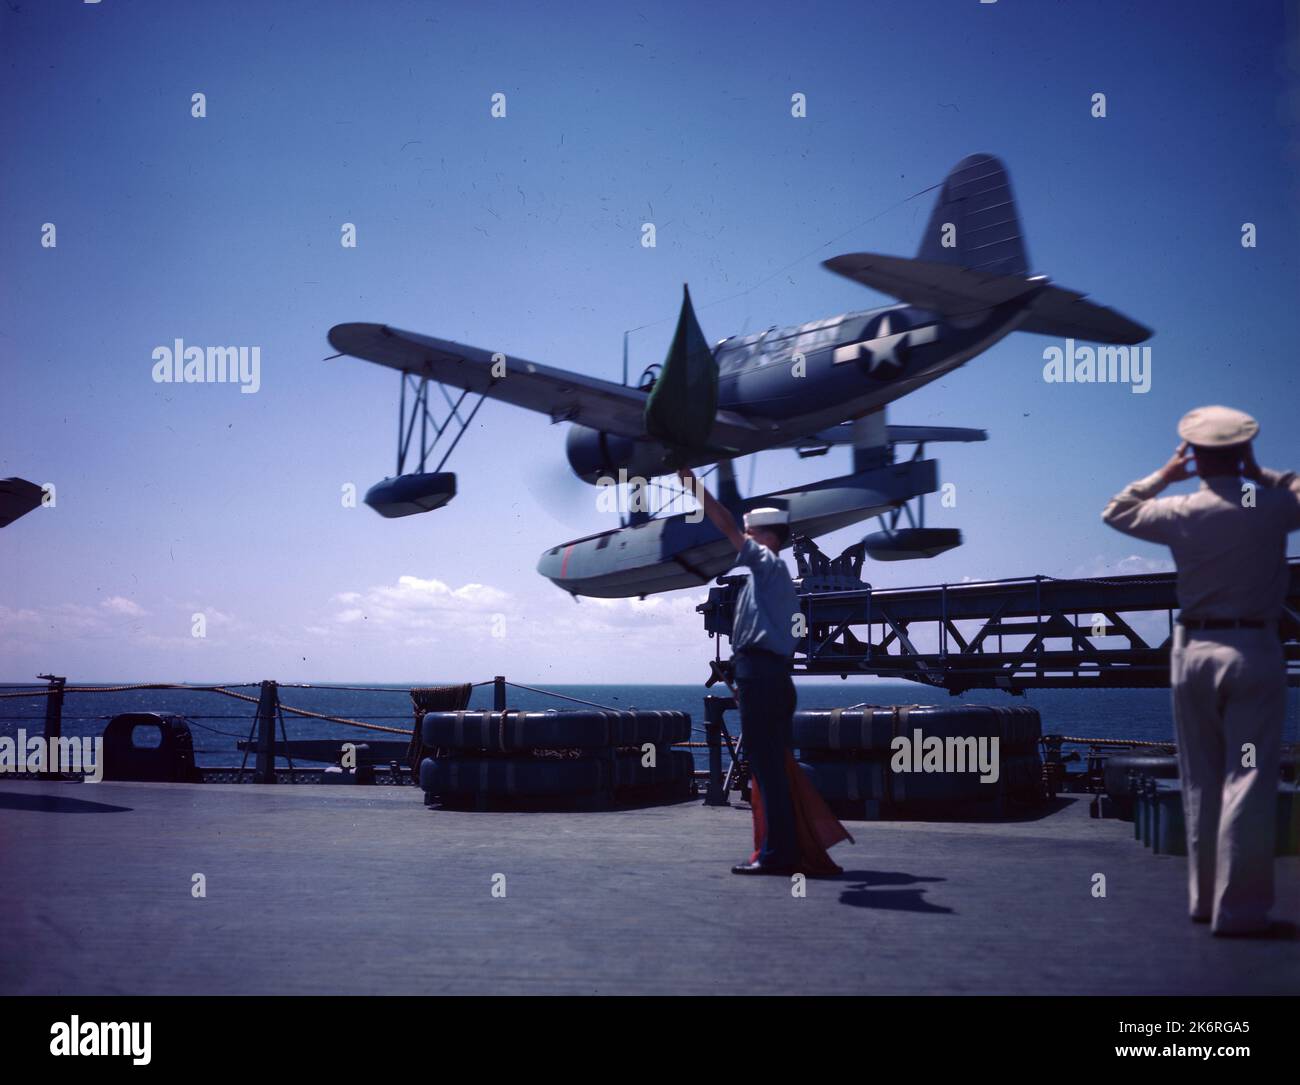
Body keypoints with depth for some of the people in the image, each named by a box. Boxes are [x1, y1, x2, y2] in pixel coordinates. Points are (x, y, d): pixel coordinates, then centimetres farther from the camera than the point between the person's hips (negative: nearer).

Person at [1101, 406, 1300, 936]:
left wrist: (1164, 475, 19)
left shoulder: (1182, 513, -2)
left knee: (1202, 783, 13)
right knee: (1248, 782, -2)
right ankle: (1239, 906, -3)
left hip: (1193, 650, 3)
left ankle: (1204, 897, 20)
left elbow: (1117, 511, 15)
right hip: (1254, 653, -3)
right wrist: (1257, 473, 15)